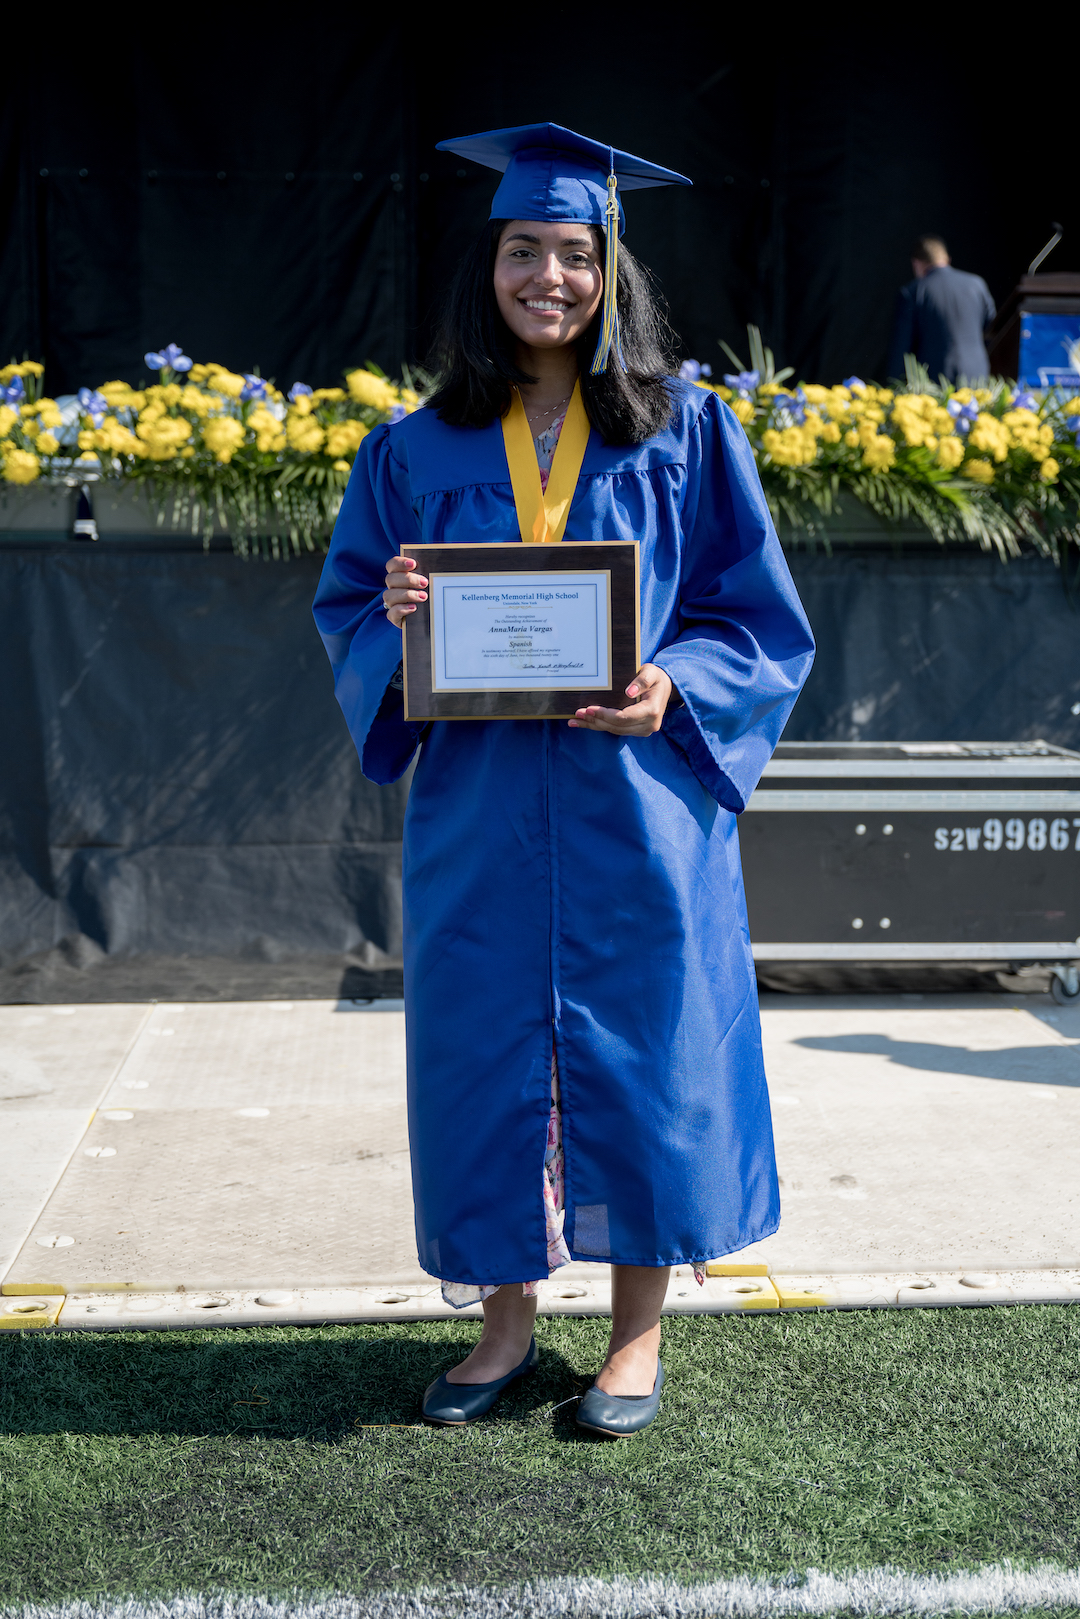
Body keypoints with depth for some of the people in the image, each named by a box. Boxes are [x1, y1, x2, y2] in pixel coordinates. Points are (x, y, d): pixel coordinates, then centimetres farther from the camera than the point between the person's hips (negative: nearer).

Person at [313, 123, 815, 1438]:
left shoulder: (684, 434, 2)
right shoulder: (419, 452, 6)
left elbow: (764, 625, 1)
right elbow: (345, 611, 10)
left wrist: (670, 690, -17)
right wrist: (394, 618, -13)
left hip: (638, 813, -1)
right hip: (480, 820, 2)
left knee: (639, 1050, 6)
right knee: (485, 1053, 7)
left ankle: (639, 1332, 25)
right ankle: (507, 1319, 27)